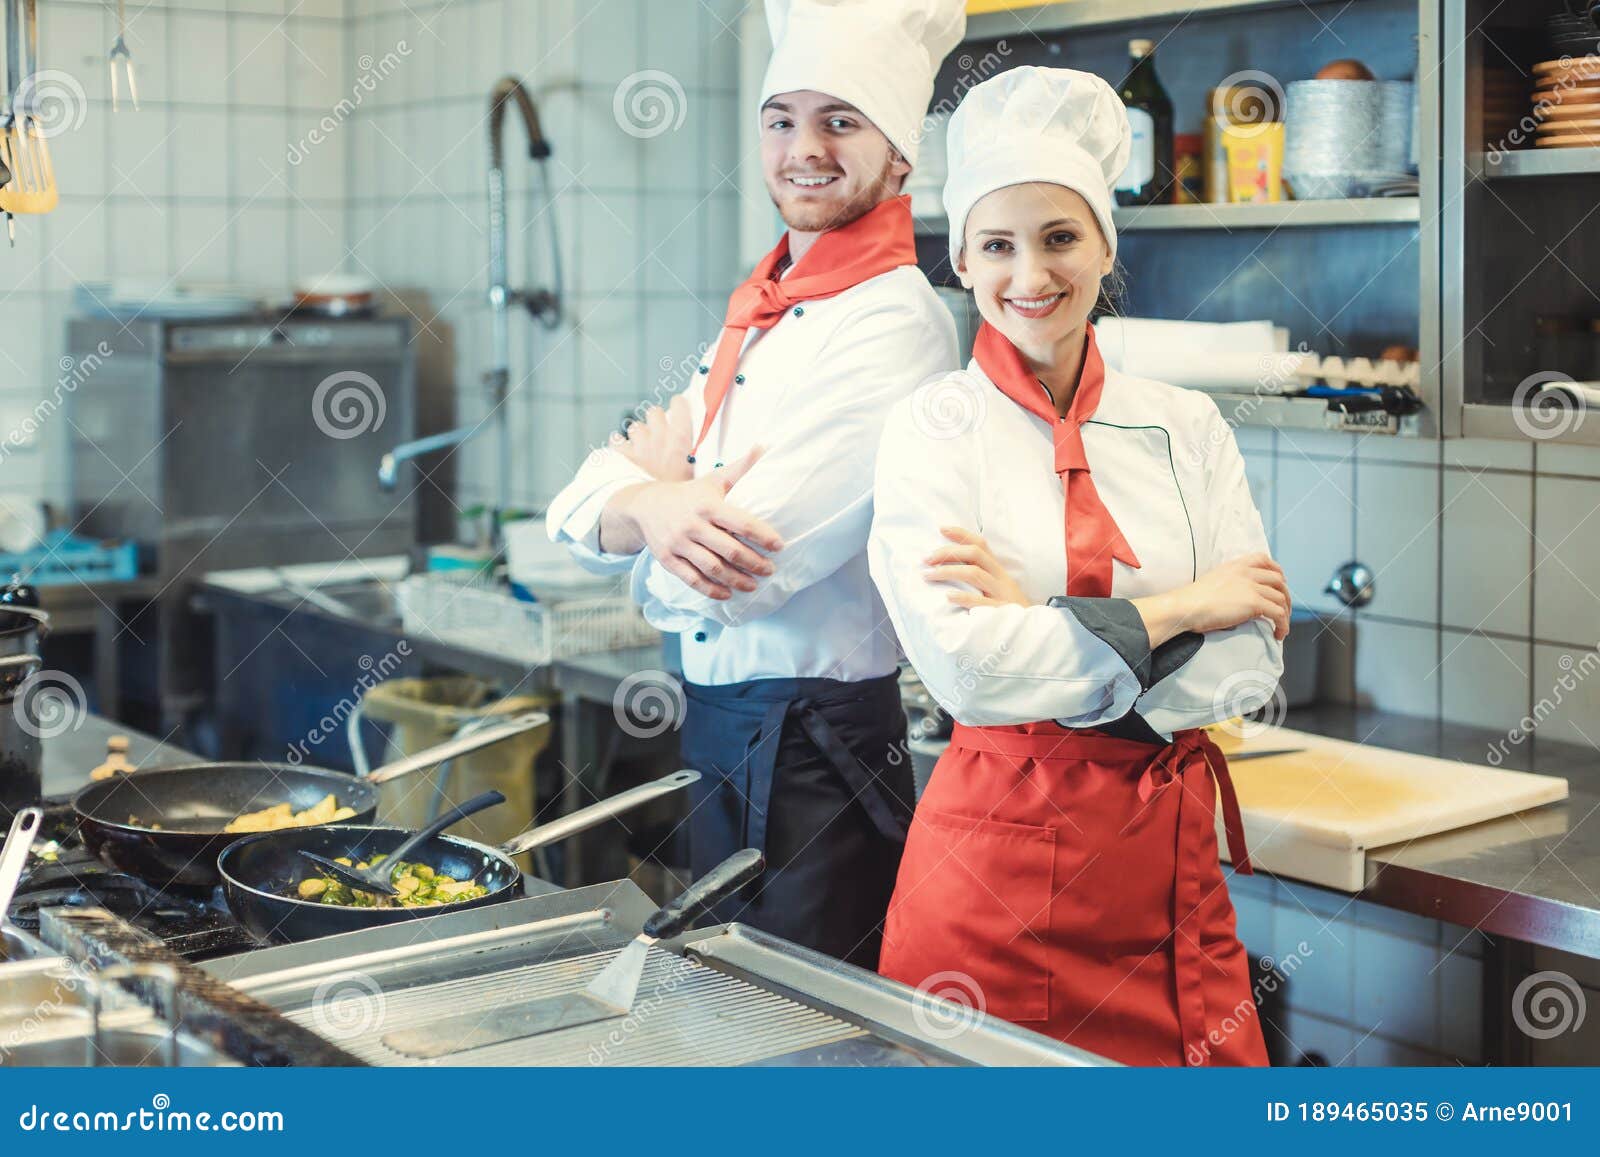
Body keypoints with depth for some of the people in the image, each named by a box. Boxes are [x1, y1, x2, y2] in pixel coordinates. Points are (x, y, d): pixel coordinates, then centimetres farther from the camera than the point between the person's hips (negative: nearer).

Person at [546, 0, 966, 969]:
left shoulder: (895, 324, -17)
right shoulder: (757, 316, 10)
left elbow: (699, 587, -23)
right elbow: (582, 514, 2)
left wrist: (659, 480, -3)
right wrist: (657, 507, -20)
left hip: (817, 758, -8)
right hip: (720, 741, 8)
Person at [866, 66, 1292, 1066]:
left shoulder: (1187, 425, 6)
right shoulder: (935, 428, -3)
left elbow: (1250, 665, -3)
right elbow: (961, 663, -16)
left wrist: (1044, 623, -13)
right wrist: (1172, 610, -10)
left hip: (1167, 854, 3)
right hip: (1000, 843, -3)